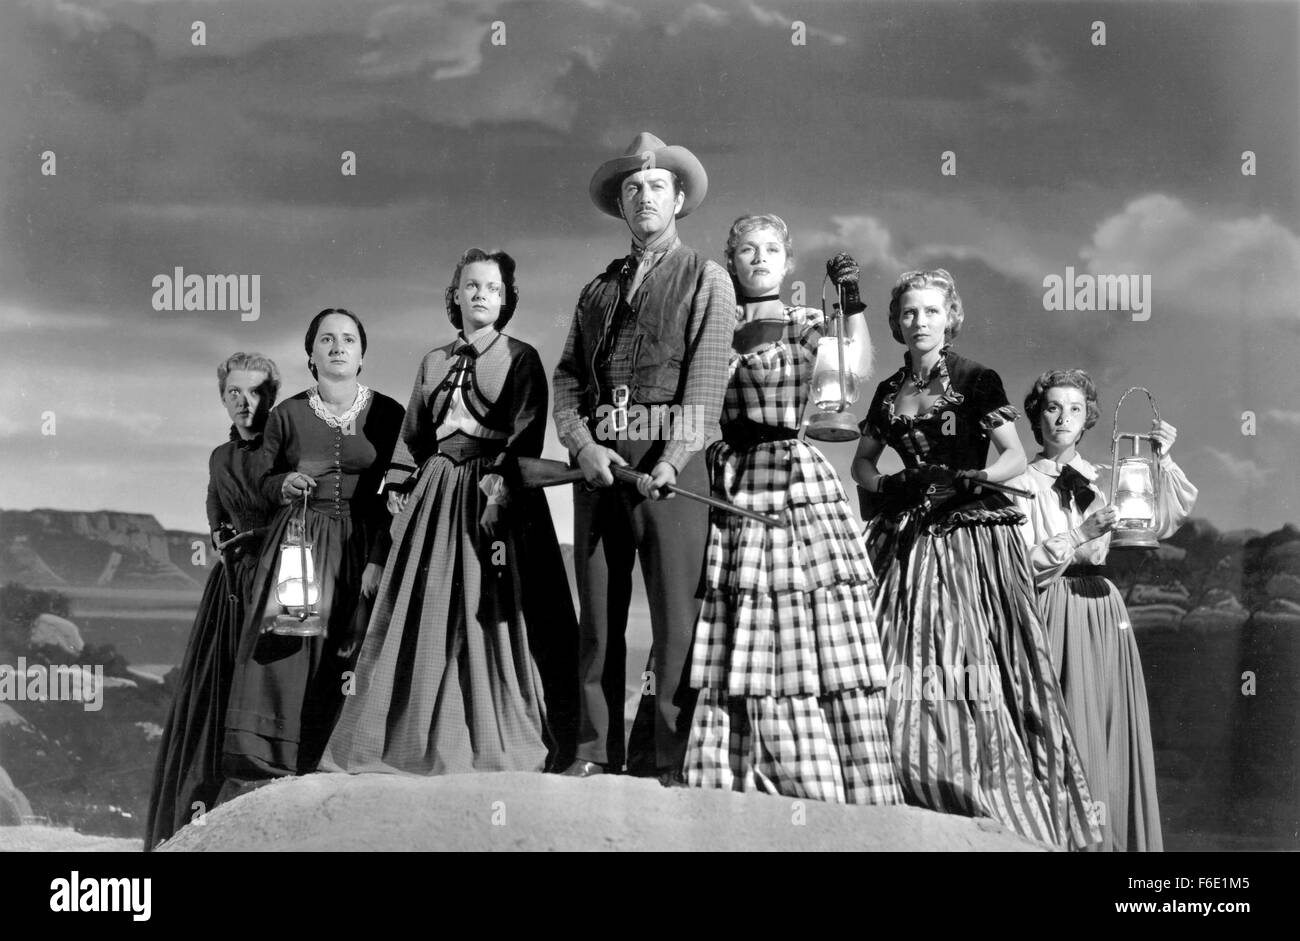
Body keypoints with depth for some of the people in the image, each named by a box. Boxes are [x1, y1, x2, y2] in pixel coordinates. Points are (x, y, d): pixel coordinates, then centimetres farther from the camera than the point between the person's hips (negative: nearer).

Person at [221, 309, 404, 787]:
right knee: (282, 651, -7)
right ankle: (263, 776, -4)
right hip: (297, 543, 1)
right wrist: (283, 484, -7)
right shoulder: (287, 415, 7)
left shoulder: (387, 415, 2)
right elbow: (265, 482, 16)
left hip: (361, 546, -1)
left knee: (348, 665, -4)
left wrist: (378, 560, -9)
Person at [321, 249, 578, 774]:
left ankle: (496, 747, 1)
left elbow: (527, 435, -7)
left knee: (489, 613, -6)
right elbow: (412, 436, 17)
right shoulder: (434, 363, 16)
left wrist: (501, 485, -18)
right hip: (436, 495, 4)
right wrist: (400, 491, 7)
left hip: (495, 495, -4)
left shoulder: (520, 359, 3)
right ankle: (422, 745, 8)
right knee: (428, 615, 2)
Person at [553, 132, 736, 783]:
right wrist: (583, 447, -7)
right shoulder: (598, 288, 20)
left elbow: (705, 382, -4)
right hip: (598, 461, 4)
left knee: (676, 612, -4)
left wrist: (671, 461, -17)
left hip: (669, 460, -4)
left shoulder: (706, 280, 7)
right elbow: (566, 377, 11)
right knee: (597, 612, 6)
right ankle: (596, 750, 14)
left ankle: (675, 761, 1)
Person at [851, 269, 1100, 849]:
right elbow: (862, 463, 21)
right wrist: (890, 485, 1)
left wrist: (969, 478, -17)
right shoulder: (889, 393, 14)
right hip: (912, 541, 4)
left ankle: (1010, 818, 0)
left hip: (977, 535, -4)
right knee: (908, 677, -3)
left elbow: (1016, 458, -1)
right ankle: (921, 818, 4)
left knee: (975, 672, -9)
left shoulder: (978, 380, 2)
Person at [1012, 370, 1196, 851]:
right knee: (1067, 732, -6)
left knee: (1113, 731, 5)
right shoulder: (1023, 485, -1)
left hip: (1103, 612, 4)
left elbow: (1163, 521, 2)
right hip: (1054, 612, -4)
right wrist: (1079, 537, -16)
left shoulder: (1100, 480, 12)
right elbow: (1017, 567, -9)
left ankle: (1115, 835, 13)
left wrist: (1163, 462, -7)